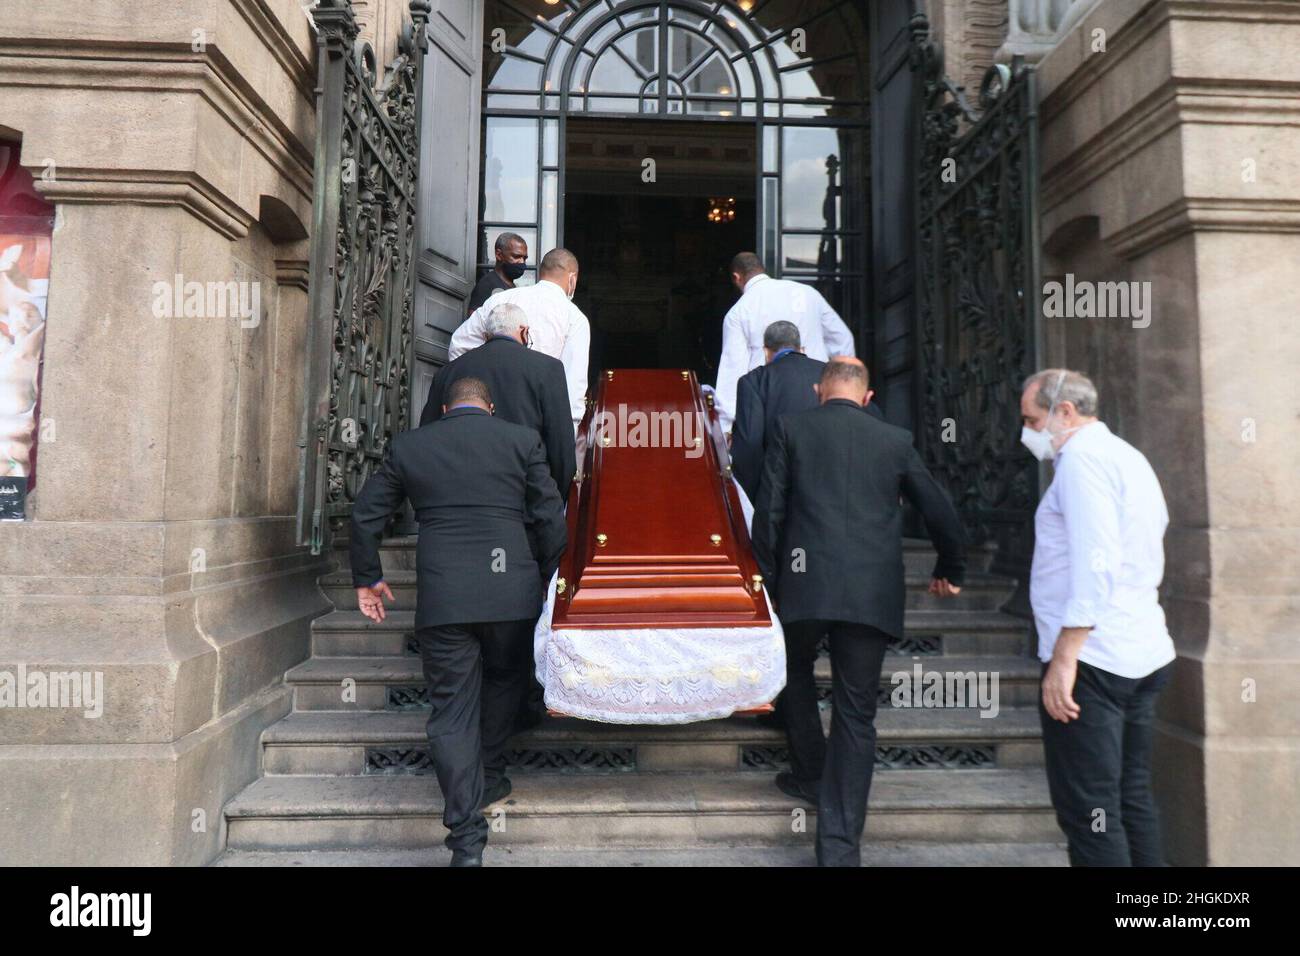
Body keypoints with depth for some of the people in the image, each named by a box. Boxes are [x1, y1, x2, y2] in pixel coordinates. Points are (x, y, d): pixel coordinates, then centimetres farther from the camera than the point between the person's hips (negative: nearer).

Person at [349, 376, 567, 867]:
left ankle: (466, 837, 6)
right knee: (504, 681, 25)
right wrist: (549, 580, 14)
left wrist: (367, 577, 24)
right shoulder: (521, 439, 5)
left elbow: (365, 514, 12)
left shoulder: (407, 445, 10)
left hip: (441, 599, 0)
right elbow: (551, 518, 2)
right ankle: (489, 778, 34)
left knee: (451, 709, 6)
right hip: (512, 591, 0)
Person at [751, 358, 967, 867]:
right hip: (873, 593, 1)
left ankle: (810, 773, 34)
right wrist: (950, 571, 31)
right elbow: (941, 513, 15)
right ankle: (840, 845, 9)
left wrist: (767, 578, 8)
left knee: (795, 670, 28)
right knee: (856, 714, 7)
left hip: (805, 585, -1)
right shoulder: (896, 440, 11)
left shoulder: (791, 428, 6)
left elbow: (768, 511, 0)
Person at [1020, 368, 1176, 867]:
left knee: (1089, 813, -4)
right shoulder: (1129, 457, 18)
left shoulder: (1083, 458, -11)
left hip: (1091, 658, -10)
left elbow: (1095, 563, -21)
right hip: (1145, 655, 10)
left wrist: (1064, 658, -21)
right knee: (1133, 800, 17)